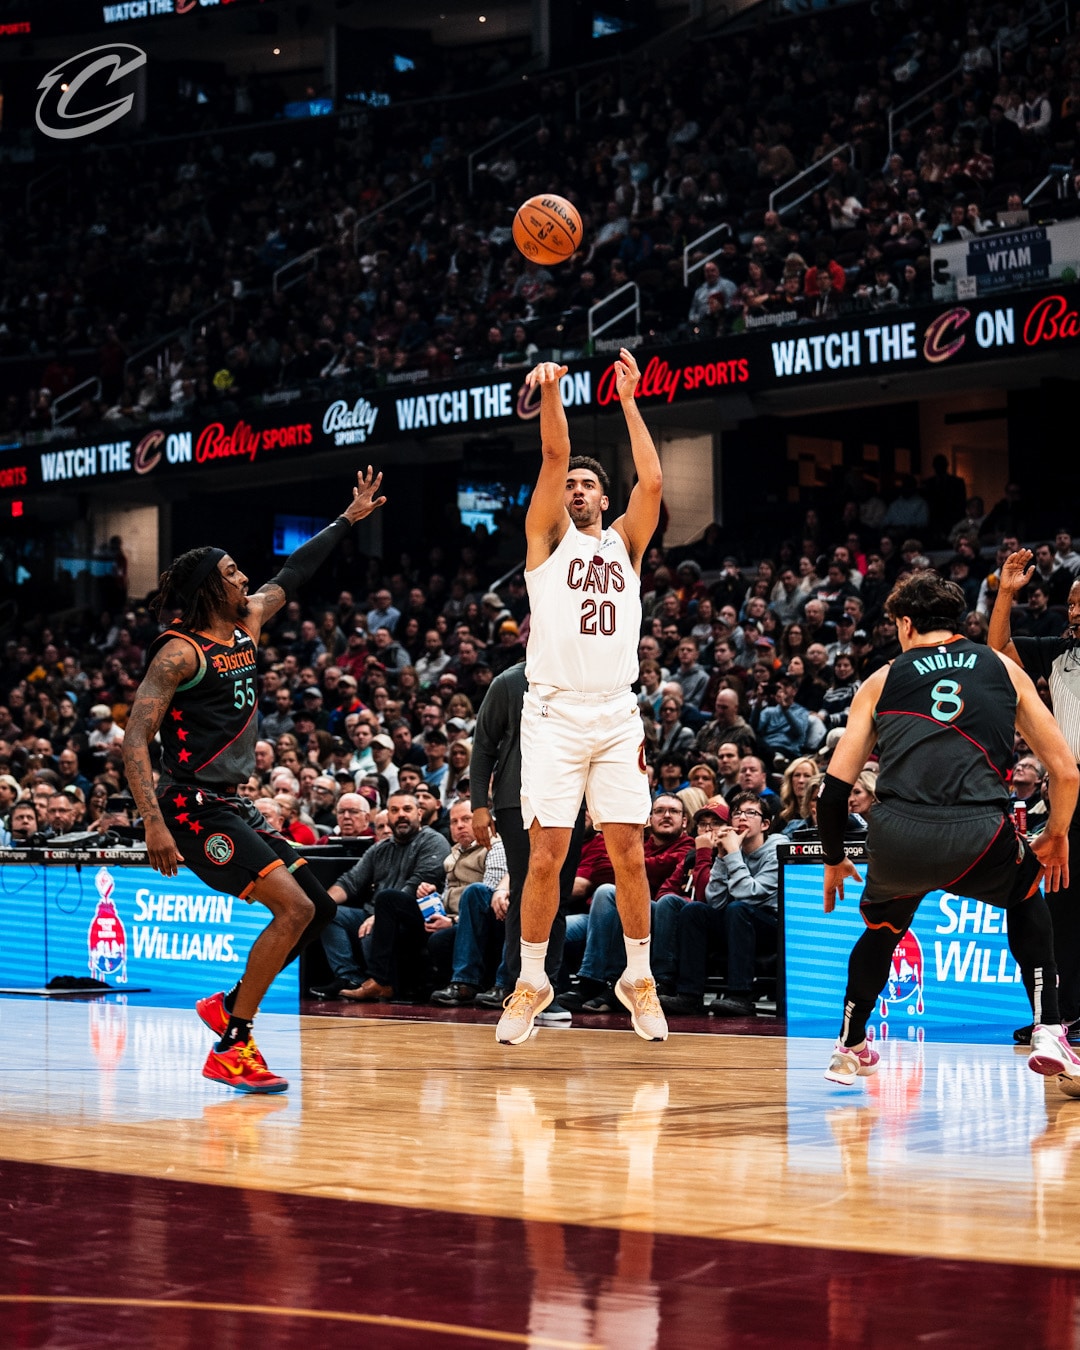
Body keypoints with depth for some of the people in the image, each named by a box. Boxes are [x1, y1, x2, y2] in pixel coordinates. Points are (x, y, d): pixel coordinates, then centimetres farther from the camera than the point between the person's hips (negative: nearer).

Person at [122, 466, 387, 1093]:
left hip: (234, 806, 9)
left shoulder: (247, 627, 11)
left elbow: (291, 577, 28)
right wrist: (155, 824, -26)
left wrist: (348, 520, 31)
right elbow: (135, 741, -18)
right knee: (293, 908, -18)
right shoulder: (179, 652, -13)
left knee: (320, 910, 7)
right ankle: (232, 1047, -13)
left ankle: (228, 1005, 17)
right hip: (194, 808, -9)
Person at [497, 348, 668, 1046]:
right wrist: (550, 389, -19)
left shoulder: (625, 543, 16)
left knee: (629, 854, 1)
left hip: (617, 713, 2)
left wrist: (628, 401, -2)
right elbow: (555, 457, -6)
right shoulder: (548, 536, 10)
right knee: (546, 857, -5)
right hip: (555, 711, -2)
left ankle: (638, 978, 13)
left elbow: (652, 482, -1)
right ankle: (532, 982, 7)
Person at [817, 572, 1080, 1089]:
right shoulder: (1003, 668, 21)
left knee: (883, 928, 34)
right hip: (979, 837, 0)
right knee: (1026, 896, 33)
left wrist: (834, 861, 31)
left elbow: (836, 784, 16)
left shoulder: (882, 680, 20)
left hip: (899, 839, 1)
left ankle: (850, 1047, 40)